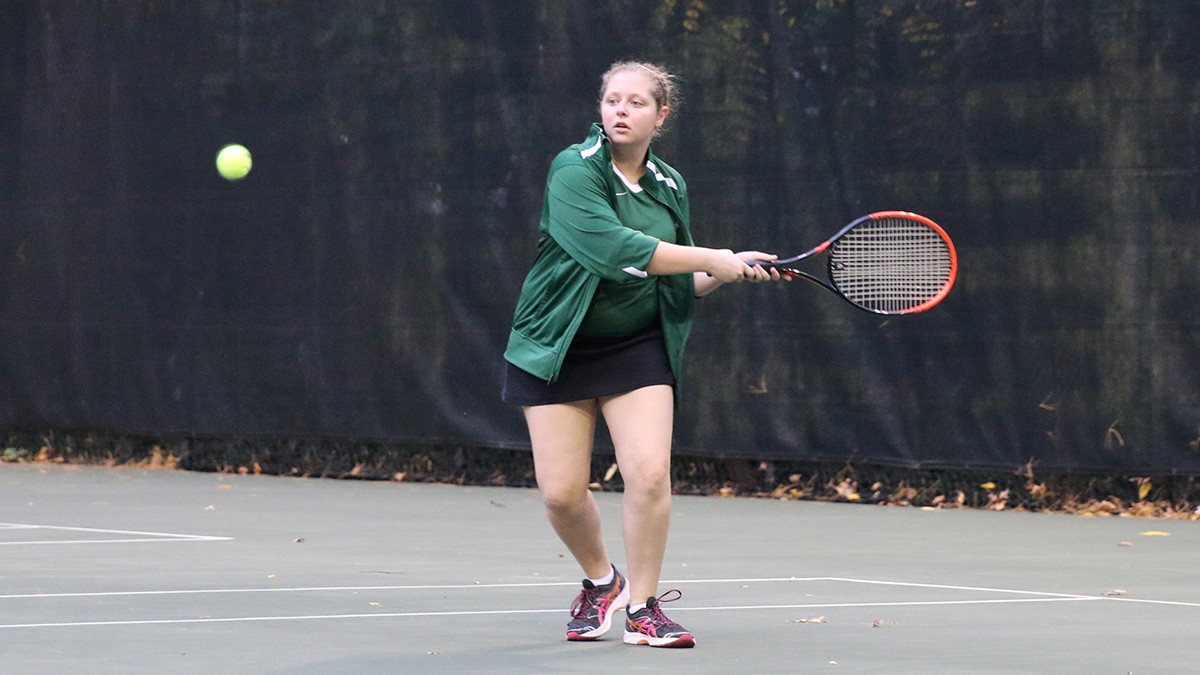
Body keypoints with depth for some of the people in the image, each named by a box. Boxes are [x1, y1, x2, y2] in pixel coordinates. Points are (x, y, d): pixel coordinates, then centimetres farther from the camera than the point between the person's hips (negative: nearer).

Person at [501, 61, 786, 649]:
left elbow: (684, 284, 16)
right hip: (558, 349, -3)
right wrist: (711, 258, -23)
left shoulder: (669, 186, 6)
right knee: (561, 491, -4)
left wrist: (723, 274, -5)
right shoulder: (573, 171, -12)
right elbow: (613, 247, -26)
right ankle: (601, 582, 25)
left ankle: (642, 608, 1)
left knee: (649, 473, -15)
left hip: (637, 349, 3)